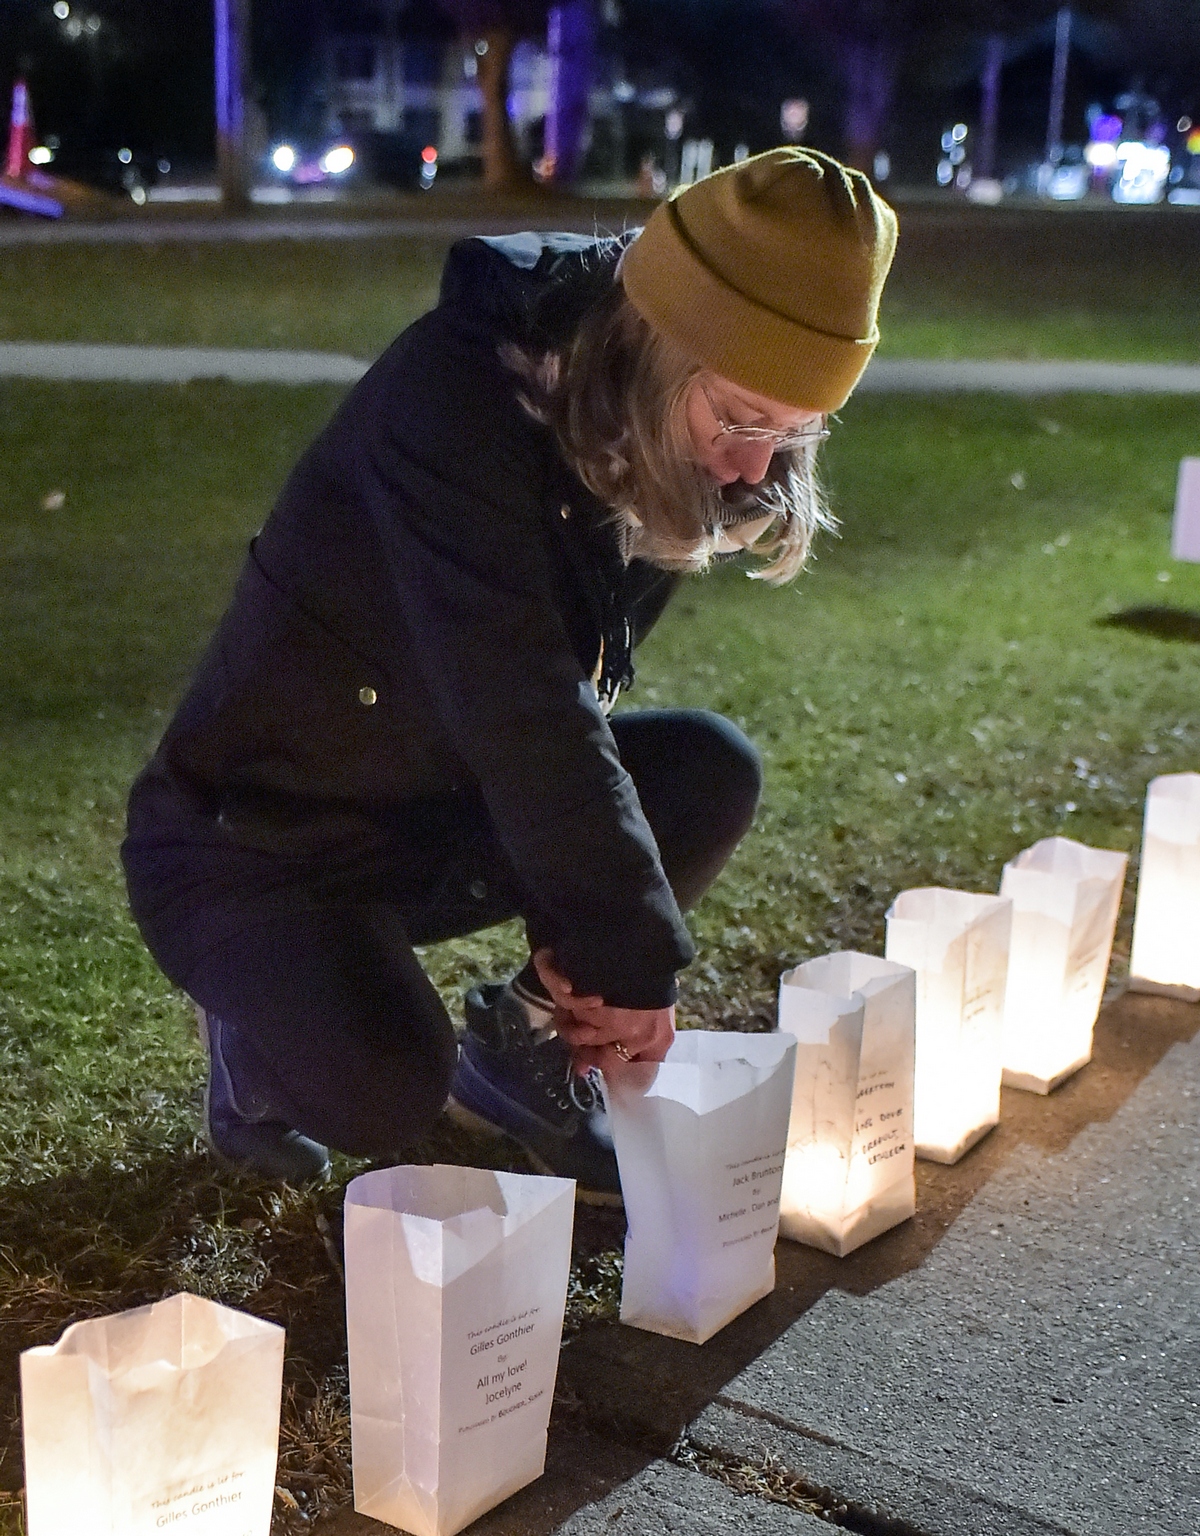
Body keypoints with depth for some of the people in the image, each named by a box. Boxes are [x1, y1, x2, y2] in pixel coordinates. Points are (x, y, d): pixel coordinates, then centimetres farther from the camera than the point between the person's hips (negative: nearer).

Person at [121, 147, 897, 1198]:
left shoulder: (653, 446, -6)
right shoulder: (459, 397, -30)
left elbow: (575, 701, -1)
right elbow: (522, 715, -34)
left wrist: (581, 931, -9)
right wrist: (633, 958, -29)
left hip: (440, 820, 7)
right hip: (252, 837, -7)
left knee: (712, 771, -11)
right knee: (388, 1097, -29)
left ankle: (523, 1044, 7)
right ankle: (262, 1025, 6)